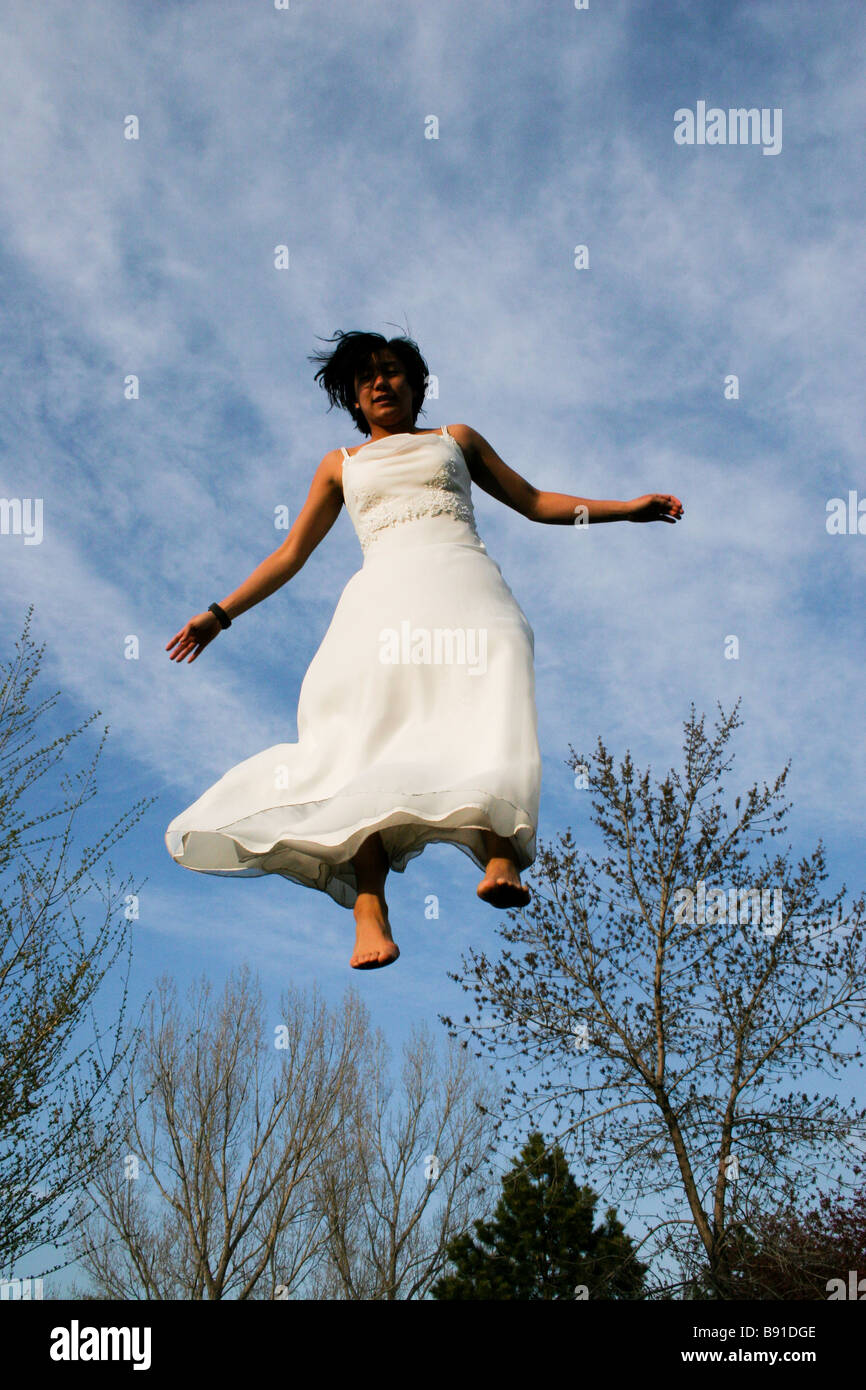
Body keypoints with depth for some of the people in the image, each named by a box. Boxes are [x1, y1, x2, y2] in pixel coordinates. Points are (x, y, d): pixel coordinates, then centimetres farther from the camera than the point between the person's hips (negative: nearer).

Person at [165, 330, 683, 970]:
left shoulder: (457, 438, 30)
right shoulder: (341, 465, 31)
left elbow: (534, 501, 30)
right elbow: (291, 553, 31)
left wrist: (627, 508, 21)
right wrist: (221, 614, 25)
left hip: (462, 583, 0)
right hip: (383, 598, 1)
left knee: (486, 704, -32)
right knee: (366, 734, -24)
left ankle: (501, 858, -52)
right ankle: (370, 912, -36)